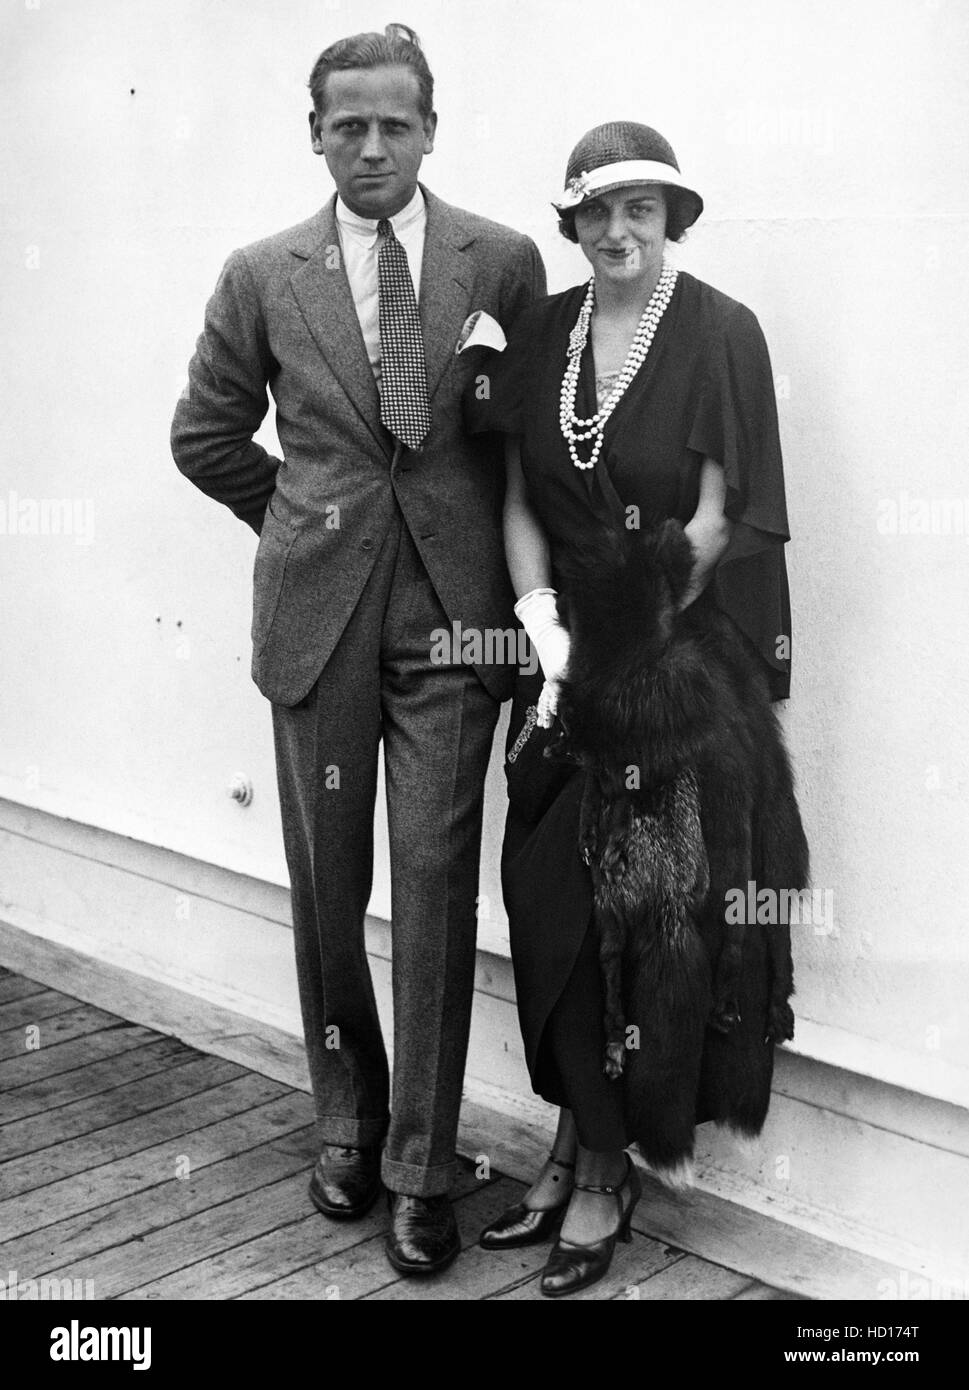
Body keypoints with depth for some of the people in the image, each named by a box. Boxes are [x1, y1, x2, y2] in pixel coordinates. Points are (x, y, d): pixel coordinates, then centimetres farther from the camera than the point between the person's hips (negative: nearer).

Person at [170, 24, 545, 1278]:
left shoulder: (504, 263, 2)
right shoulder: (262, 278, 4)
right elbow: (205, 436, 15)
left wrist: (515, 572, 7)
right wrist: (306, 516, 12)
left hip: (454, 610, -1)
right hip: (317, 612, 2)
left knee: (435, 880, -3)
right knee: (327, 886, 8)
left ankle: (421, 1168, 8)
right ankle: (347, 1125, 27)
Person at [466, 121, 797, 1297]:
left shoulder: (722, 334, -8)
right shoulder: (540, 335, 6)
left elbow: (717, 518, -10)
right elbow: (519, 504, 5)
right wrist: (549, 634, -9)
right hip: (567, 647, 4)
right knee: (550, 890, 4)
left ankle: (603, 1169, 15)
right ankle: (579, 1146, 20)